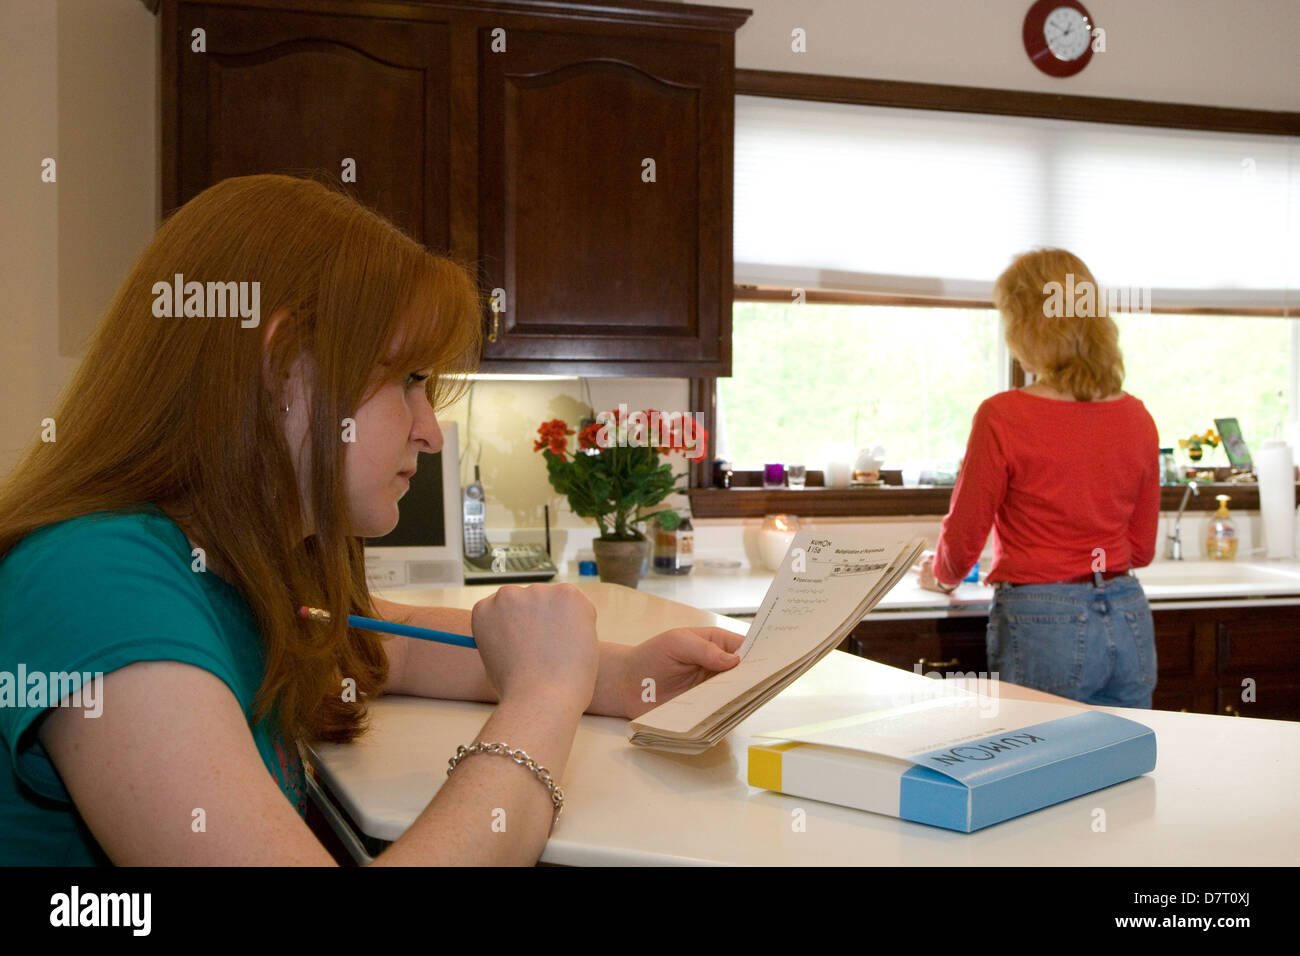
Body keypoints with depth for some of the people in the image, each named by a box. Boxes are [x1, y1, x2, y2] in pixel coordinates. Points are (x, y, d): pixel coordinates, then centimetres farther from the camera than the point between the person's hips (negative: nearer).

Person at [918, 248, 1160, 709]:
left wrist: (937, 574, 18)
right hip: (1130, 625, 6)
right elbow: (1142, 549, 13)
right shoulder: (1136, 417, 4)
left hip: (1042, 624, -5)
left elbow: (963, 540, -4)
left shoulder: (1002, 416, -12)